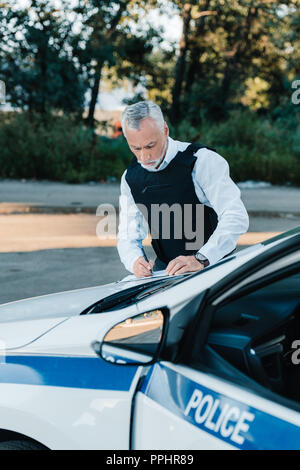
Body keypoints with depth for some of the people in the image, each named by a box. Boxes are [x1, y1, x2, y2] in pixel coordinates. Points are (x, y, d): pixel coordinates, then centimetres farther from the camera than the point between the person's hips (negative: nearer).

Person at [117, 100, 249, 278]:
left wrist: (200, 260, -31)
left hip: (214, 265, -4)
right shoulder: (130, 178, 7)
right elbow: (128, 236, 11)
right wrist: (135, 261, -13)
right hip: (165, 270, 5)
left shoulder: (203, 160, -10)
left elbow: (237, 218, -20)